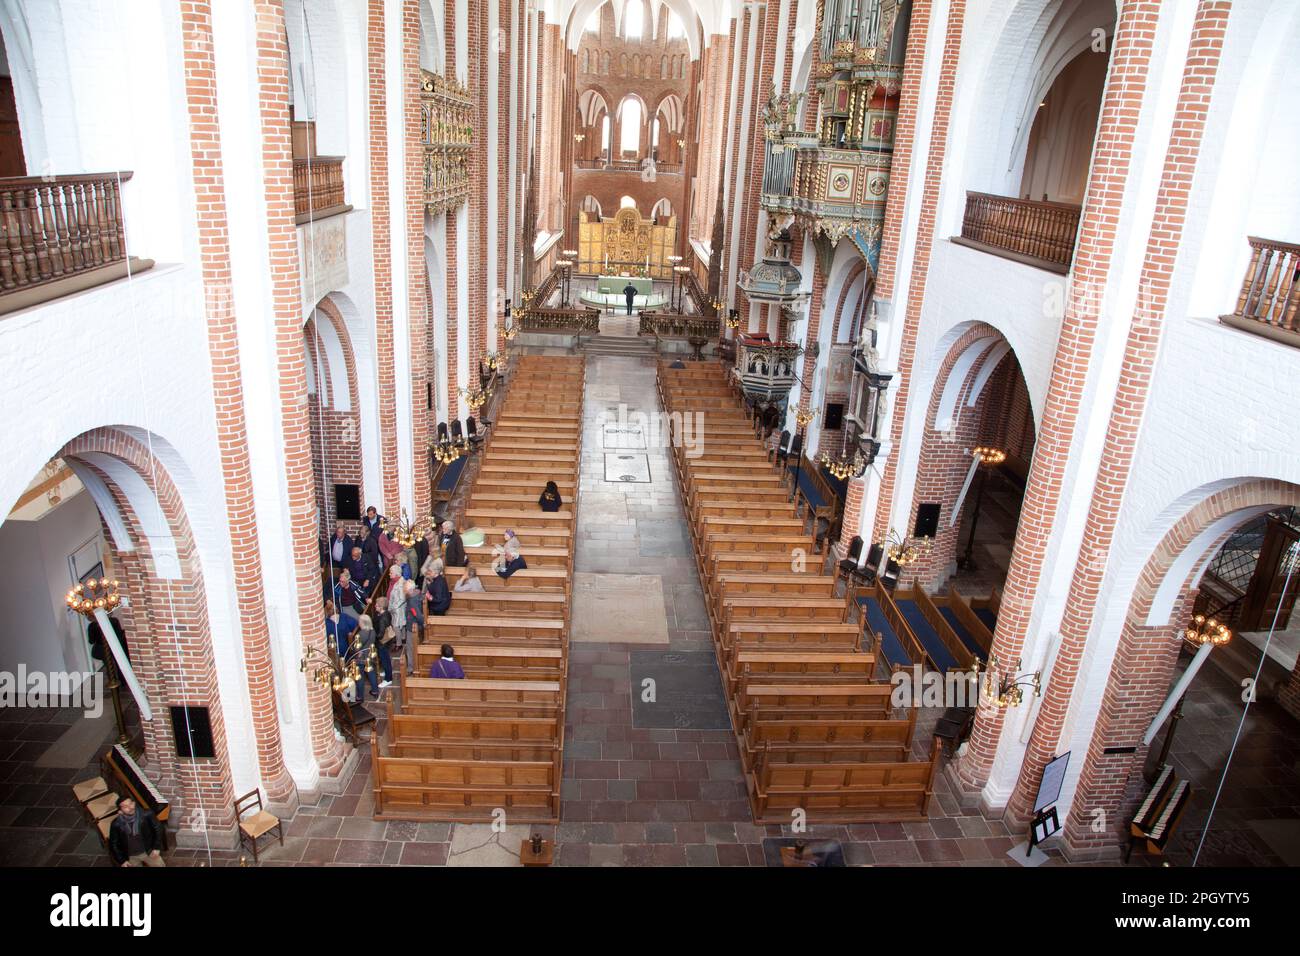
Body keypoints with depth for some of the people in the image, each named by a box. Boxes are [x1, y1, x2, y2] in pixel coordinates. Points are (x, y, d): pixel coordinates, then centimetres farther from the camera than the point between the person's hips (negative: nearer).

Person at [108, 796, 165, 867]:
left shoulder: (146, 814, -16)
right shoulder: (116, 824, -12)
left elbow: (158, 829, -4)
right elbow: (113, 844, 1)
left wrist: (157, 848, -9)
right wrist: (121, 861, -3)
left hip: (149, 852, -1)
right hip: (131, 857, 1)